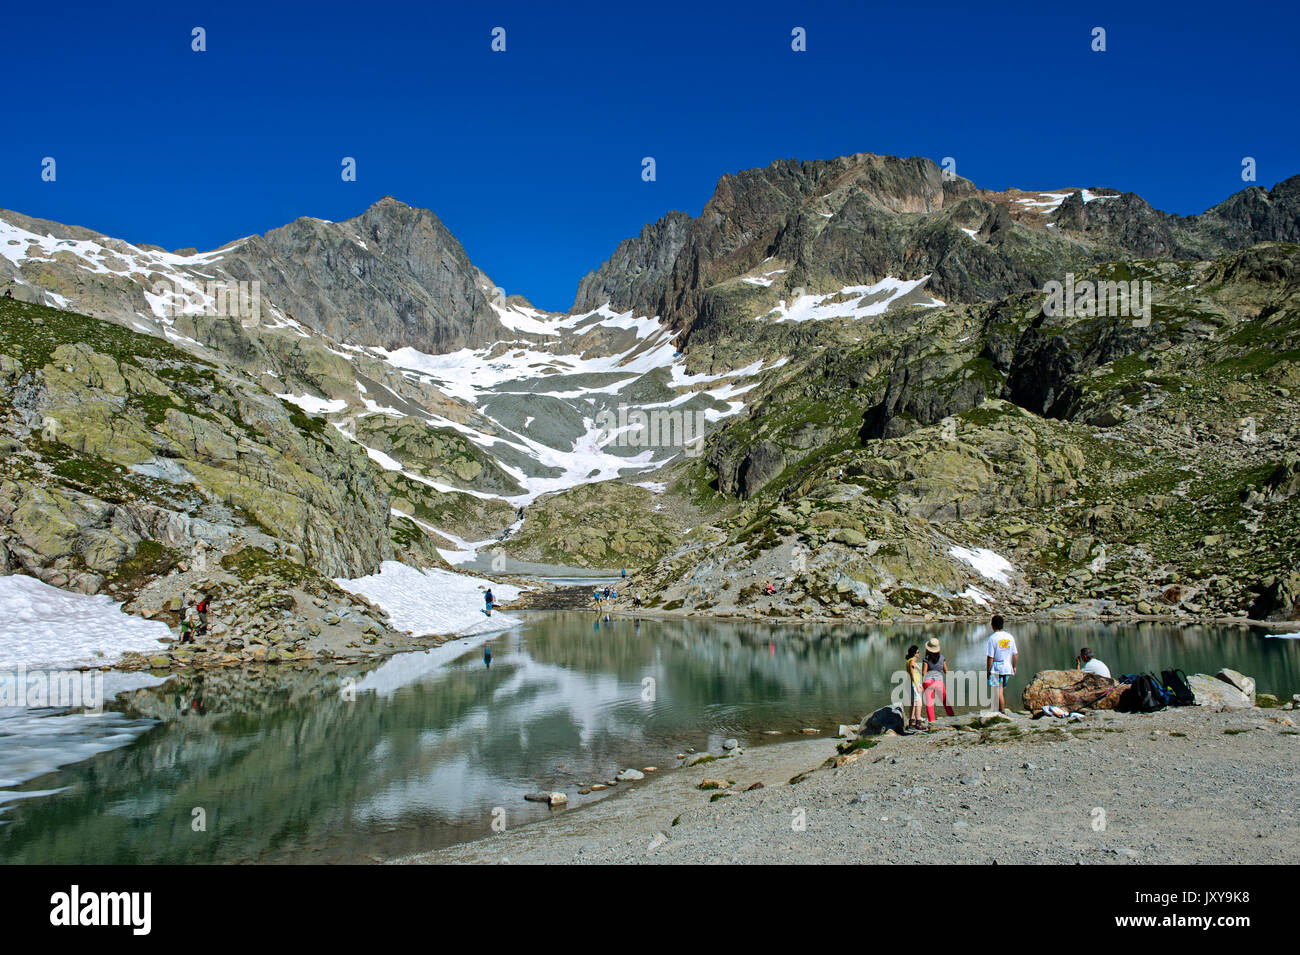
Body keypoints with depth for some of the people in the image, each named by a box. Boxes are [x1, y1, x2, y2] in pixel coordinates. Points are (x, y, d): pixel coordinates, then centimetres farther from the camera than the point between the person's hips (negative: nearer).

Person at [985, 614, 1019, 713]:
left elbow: (990, 657, -14)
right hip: (1007, 667, 6)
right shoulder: (1010, 637, 3)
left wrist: (988, 670, -7)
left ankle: (1002, 711, -3)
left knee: (998, 691, -2)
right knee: (1002, 689, 16)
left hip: (996, 668, -6)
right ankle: (1002, 710, 22)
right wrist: (1014, 667, 20)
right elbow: (1015, 654, 8)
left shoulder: (992, 638, -13)